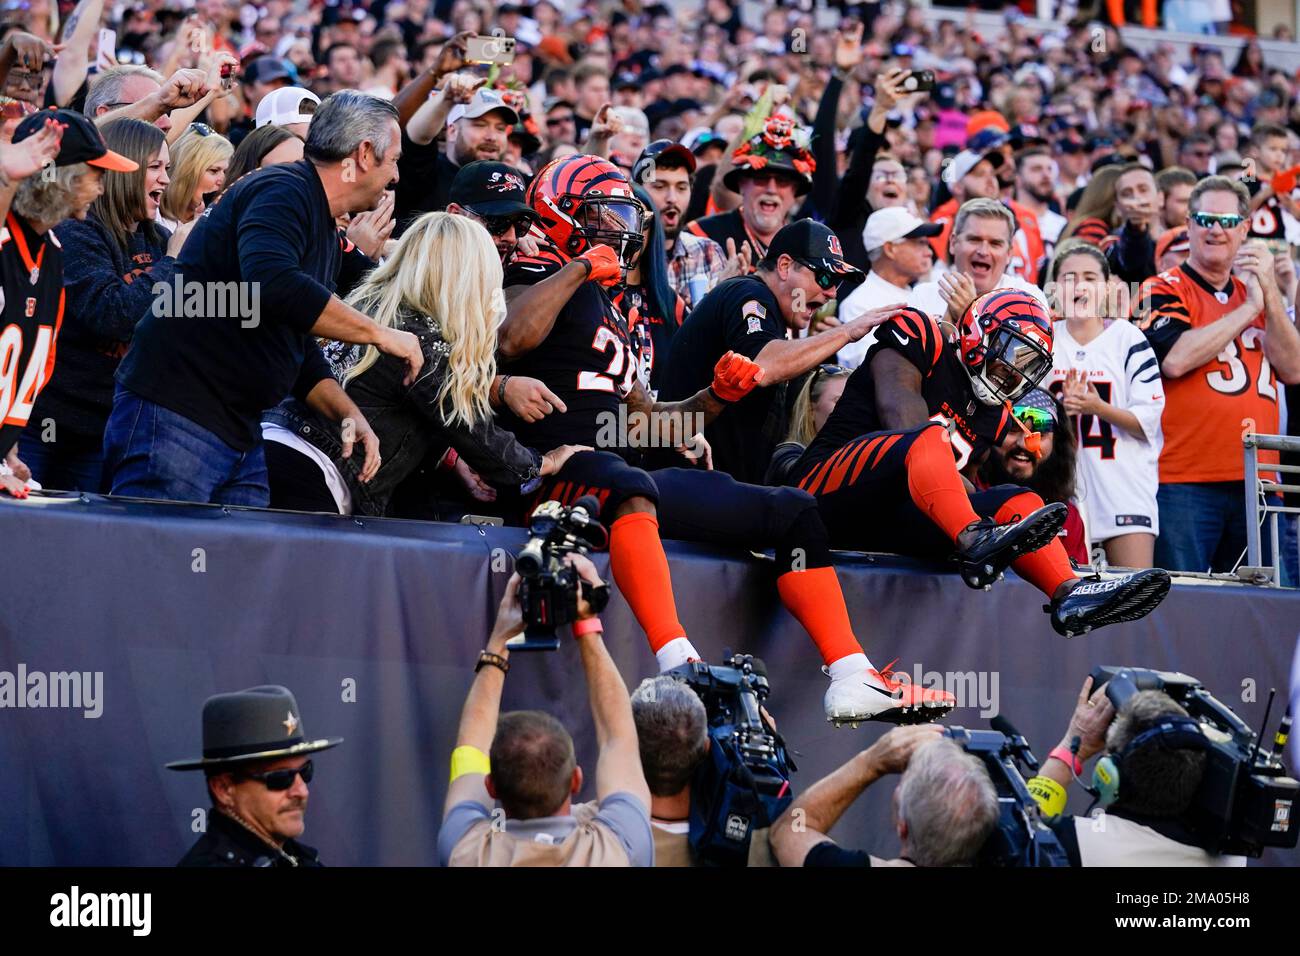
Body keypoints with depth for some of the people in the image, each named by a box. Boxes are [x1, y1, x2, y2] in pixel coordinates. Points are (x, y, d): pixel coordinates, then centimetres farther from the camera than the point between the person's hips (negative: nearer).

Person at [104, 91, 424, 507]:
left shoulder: (328, 238, 20)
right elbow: (272, 285, -31)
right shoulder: (282, 192, -12)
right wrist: (379, 334, -21)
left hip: (242, 438, 10)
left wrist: (349, 414, 9)